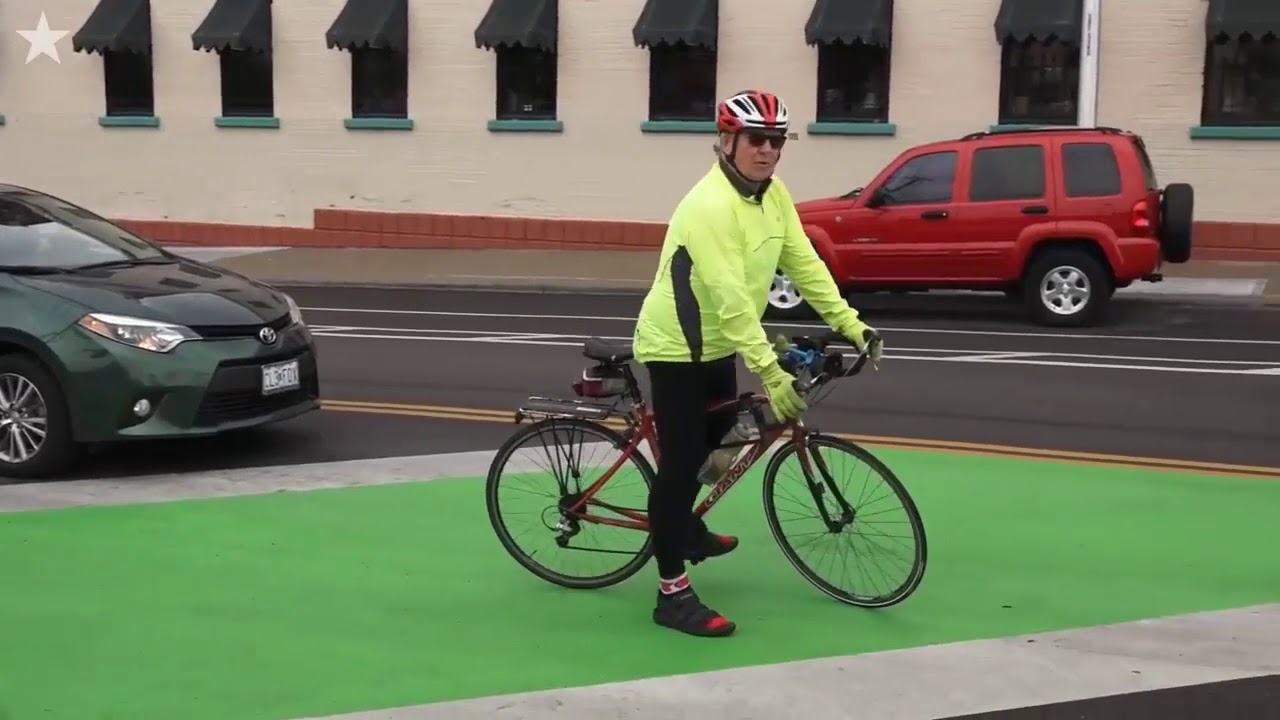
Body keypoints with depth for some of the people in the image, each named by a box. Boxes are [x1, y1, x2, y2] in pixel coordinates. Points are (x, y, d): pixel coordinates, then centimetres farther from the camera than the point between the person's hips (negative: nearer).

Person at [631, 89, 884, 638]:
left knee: (716, 431, 26)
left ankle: (683, 525, 49)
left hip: (715, 342, 9)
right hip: (676, 345, -9)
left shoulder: (773, 194, -2)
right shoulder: (710, 206, -29)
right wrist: (770, 372, -37)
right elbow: (731, 299, -34)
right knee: (681, 461, -6)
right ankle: (673, 594, 1)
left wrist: (849, 324, -7)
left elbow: (803, 263, -1)